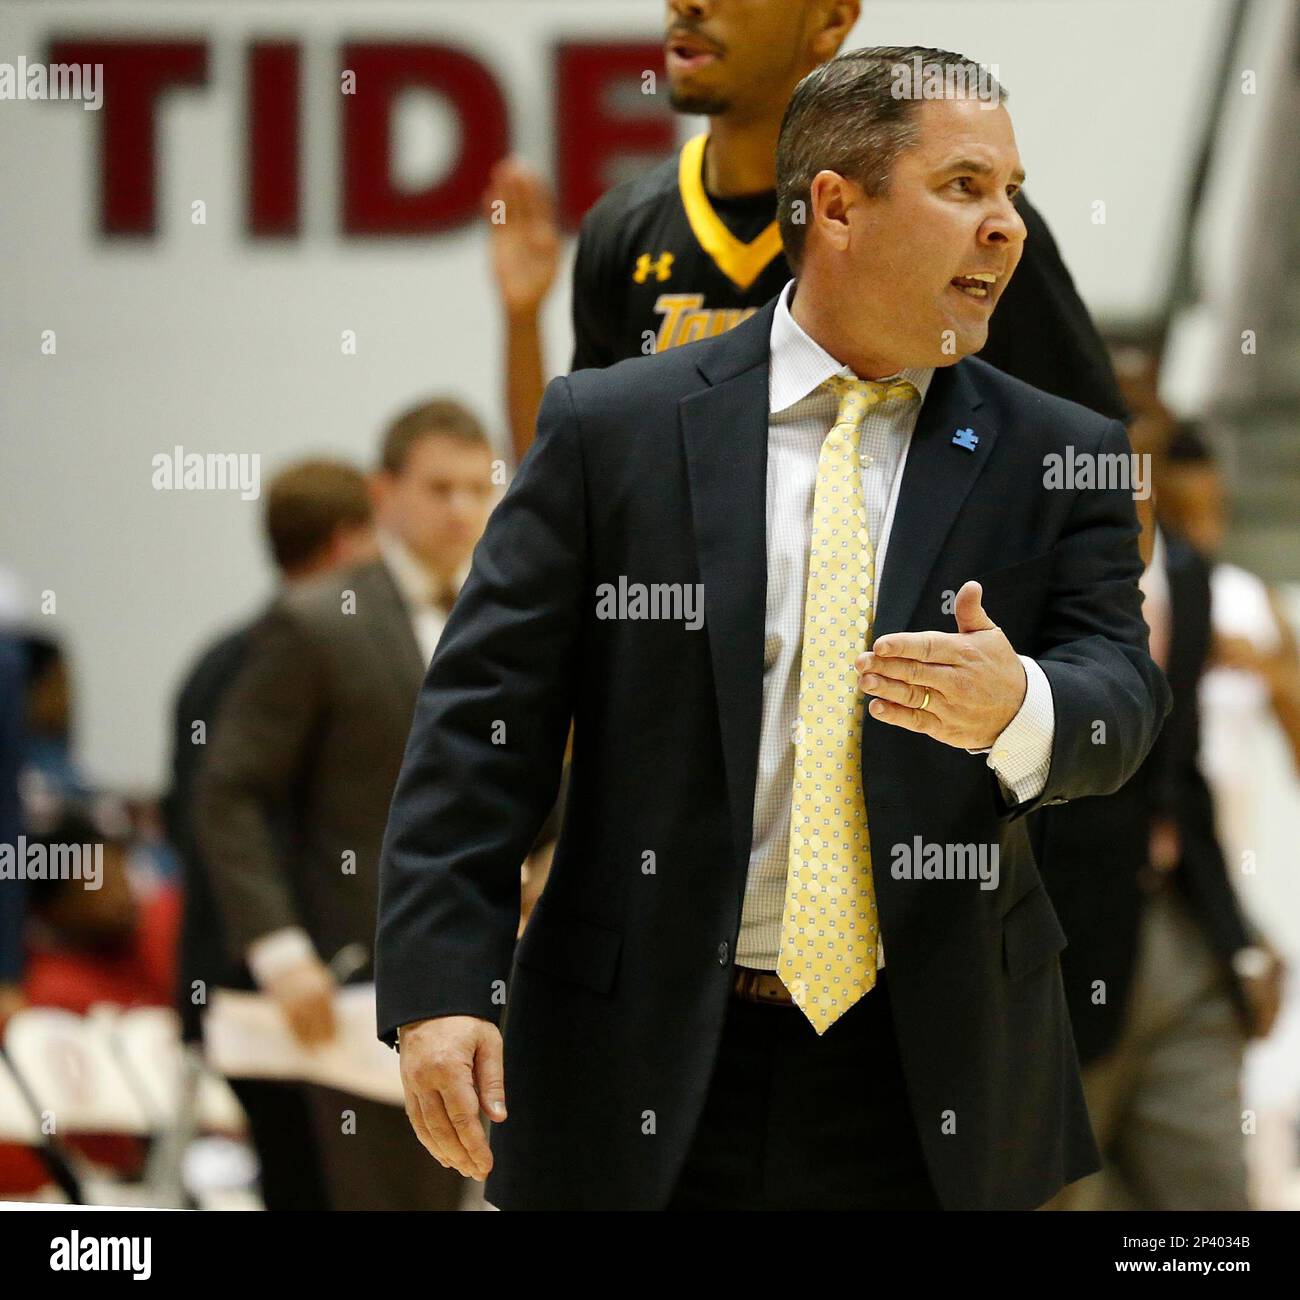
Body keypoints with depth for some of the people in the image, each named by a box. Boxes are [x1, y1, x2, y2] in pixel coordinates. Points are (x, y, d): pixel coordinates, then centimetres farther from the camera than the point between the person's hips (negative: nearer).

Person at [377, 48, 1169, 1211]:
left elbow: (1122, 693, -4)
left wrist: (1017, 707, -28)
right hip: (647, 1085, -2)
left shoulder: (1058, 456, 7)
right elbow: (483, 719, -2)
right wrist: (441, 985, -12)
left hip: (936, 1078, 2)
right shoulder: (609, 428, 1)